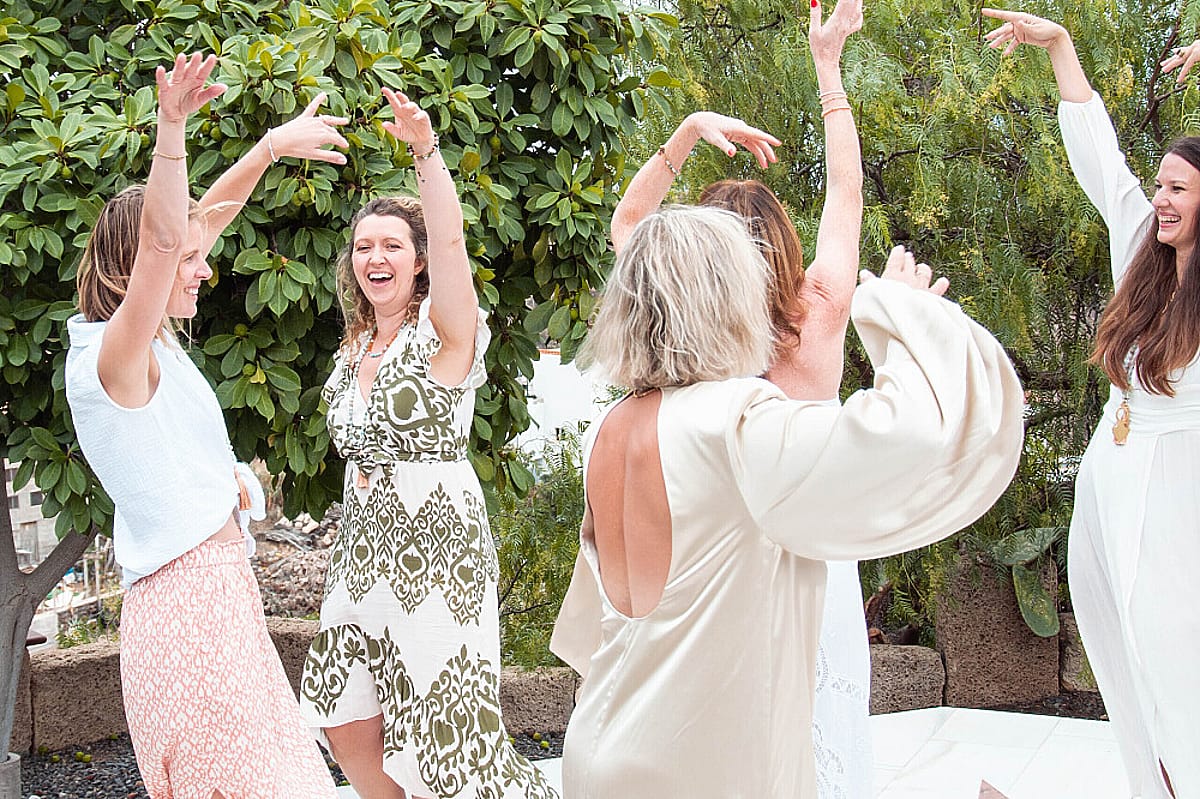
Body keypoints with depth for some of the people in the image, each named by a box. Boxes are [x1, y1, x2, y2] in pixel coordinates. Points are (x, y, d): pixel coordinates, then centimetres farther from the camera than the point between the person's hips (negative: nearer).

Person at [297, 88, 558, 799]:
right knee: (349, 725, 11)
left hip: (436, 543, -7)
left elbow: (449, 240, -29)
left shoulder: (441, 332, -11)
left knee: (445, 732, -2)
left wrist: (426, 148, -37)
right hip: (366, 547, 8)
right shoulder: (357, 347, 12)